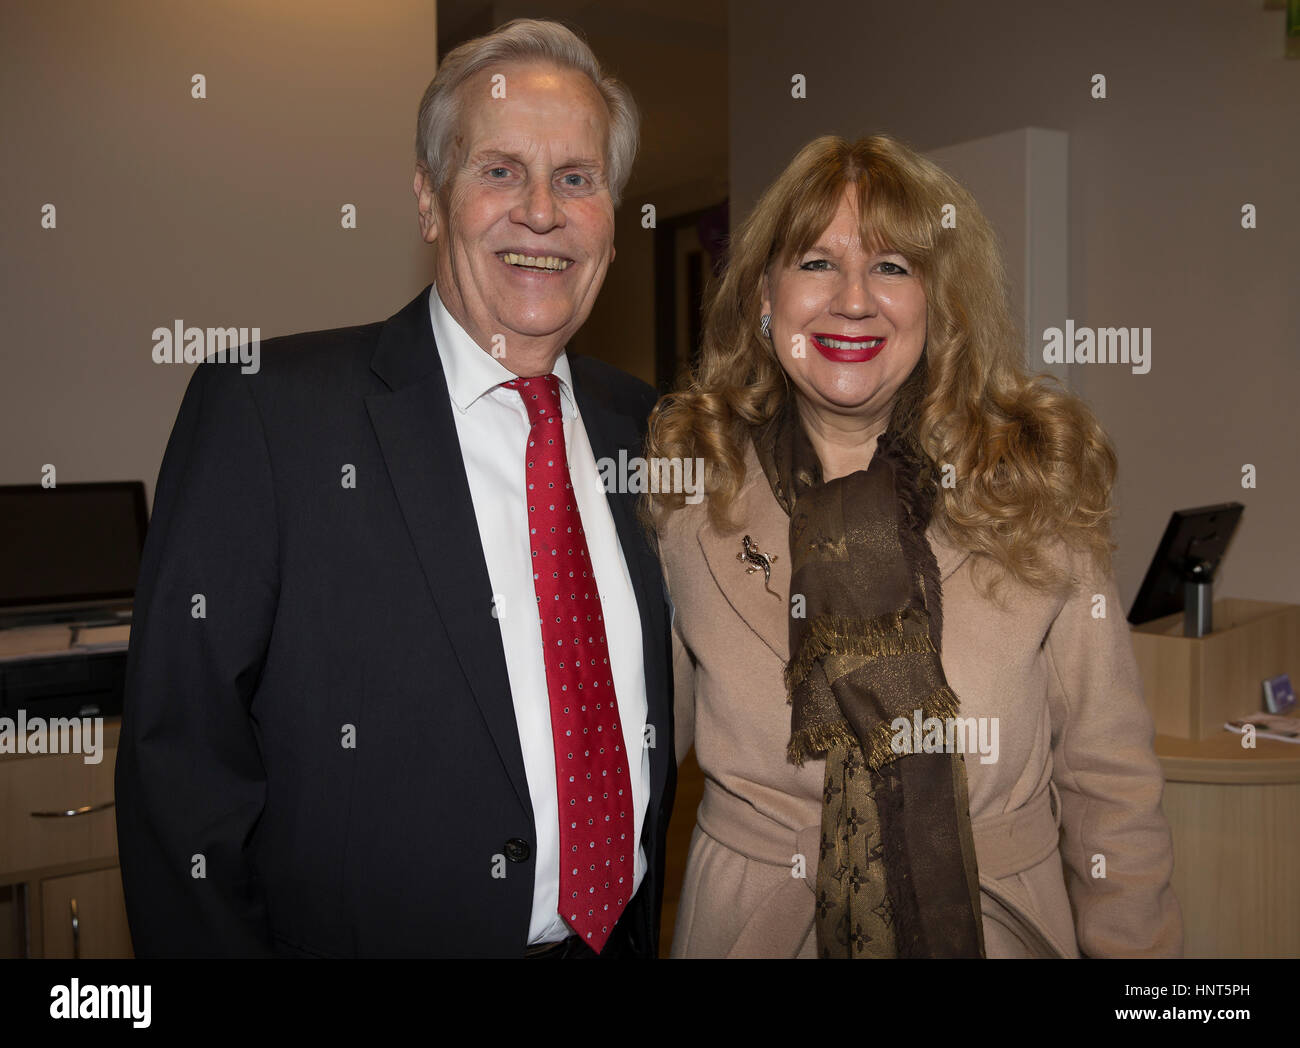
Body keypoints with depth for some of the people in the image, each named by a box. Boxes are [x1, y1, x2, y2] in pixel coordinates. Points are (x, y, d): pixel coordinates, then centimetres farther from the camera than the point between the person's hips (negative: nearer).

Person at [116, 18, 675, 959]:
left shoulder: (639, 423, 1)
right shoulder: (262, 409, -14)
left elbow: (656, 720, 9)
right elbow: (183, 756, -14)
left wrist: (646, 921, 3)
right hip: (380, 937, -4)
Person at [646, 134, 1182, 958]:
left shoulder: (1037, 487, -9)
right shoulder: (688, 493, -8)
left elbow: (1111, 794, -4)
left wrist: (1138, 946, -5)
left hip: (1002, 925, 1)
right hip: (755, 921, 0)